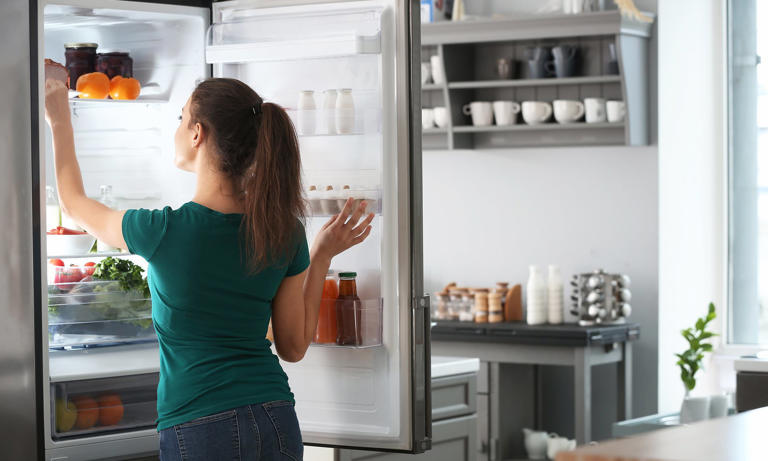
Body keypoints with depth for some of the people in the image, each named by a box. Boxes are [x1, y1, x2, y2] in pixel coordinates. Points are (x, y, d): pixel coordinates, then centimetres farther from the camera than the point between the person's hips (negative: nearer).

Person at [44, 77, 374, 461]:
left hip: (198, 430, -4)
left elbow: (73, 203, 8)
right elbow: (294, 347, 6)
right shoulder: (283, 231, -3)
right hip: (275, 425, 4)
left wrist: (59, 123, 22)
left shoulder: (164, 231, -14)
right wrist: (322, 256, 12)